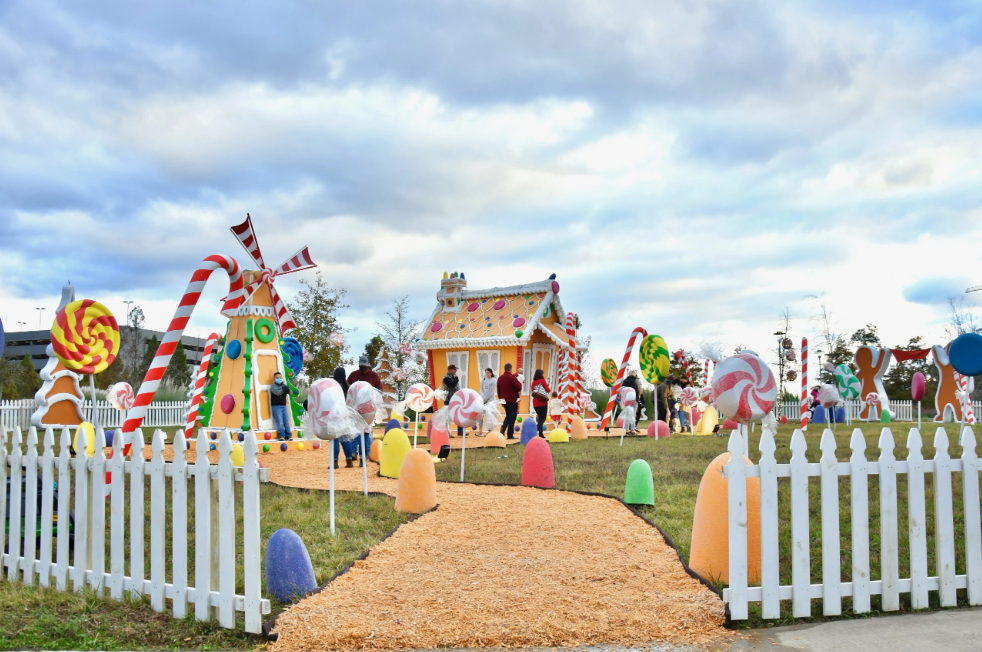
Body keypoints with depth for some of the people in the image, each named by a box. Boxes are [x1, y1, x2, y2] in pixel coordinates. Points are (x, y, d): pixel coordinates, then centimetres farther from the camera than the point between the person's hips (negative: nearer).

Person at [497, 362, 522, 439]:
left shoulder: (500, 378, 6)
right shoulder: (512, 377, -14)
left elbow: (499, 390, 13)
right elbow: (519, 388, -15)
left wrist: (500, 398, 22)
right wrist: (519, 382, 4)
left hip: (504, 400, 6)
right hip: (513, 400, -6)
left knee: (508, 416, 20)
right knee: (512, 417, 2)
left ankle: (503, 428, -3)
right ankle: (510, 435, 2)